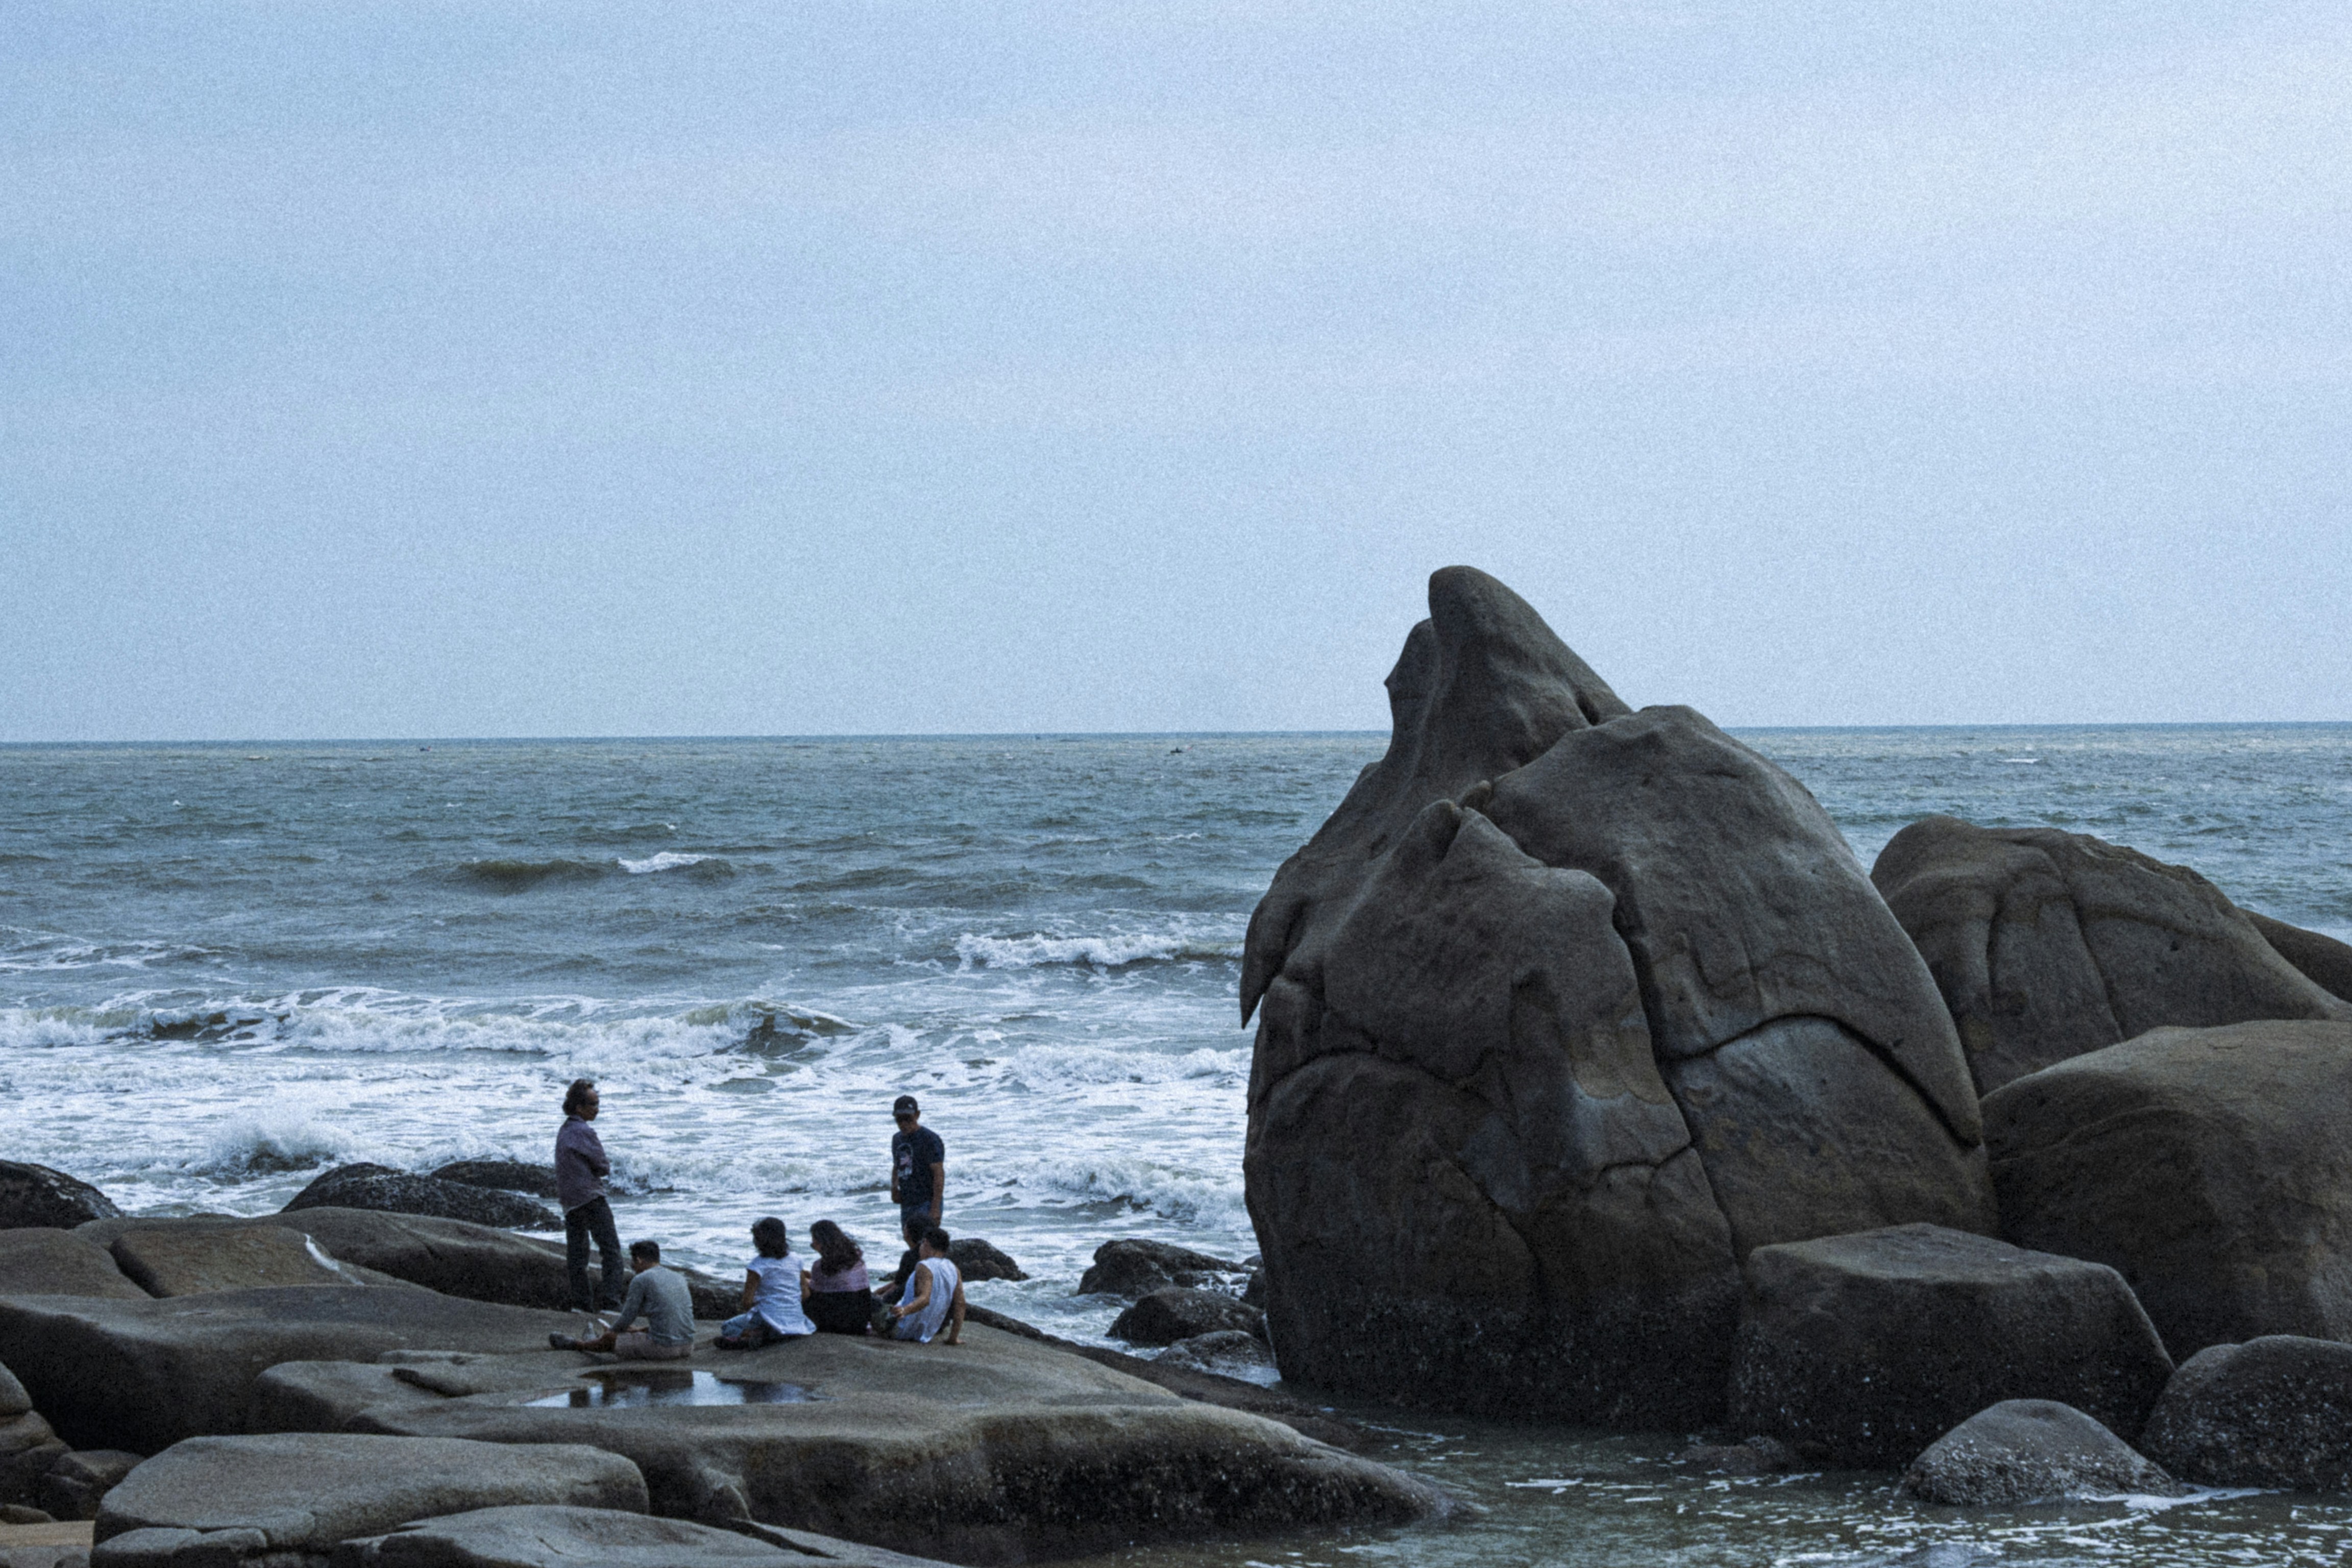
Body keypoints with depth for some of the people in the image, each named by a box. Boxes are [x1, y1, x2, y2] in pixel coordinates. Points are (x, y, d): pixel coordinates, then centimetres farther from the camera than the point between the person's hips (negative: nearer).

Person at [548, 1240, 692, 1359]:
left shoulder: (640, 1281, -8)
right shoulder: (679, 1279, 13)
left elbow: (627, 1318, -2)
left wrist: (612, 1331, 20)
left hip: (662, 1348, -7)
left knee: (609, 1338, 17)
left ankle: (577, 1345, 47)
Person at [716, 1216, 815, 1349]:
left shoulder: (758, 1266, -10)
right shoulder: (795, 1261, 5)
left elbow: (748, 1301, -11)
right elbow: (805, 1293, 11)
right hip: (796, 1322, 4)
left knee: (727, 1328, 15)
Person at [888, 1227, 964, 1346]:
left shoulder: (924, 1268, -21)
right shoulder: (954, 1270, -1)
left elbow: (925, 1299, -35)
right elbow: (960, 1304, -5)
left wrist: (904, 1310, -52)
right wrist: (953, 1338, -1)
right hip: (927, 1333, 7)